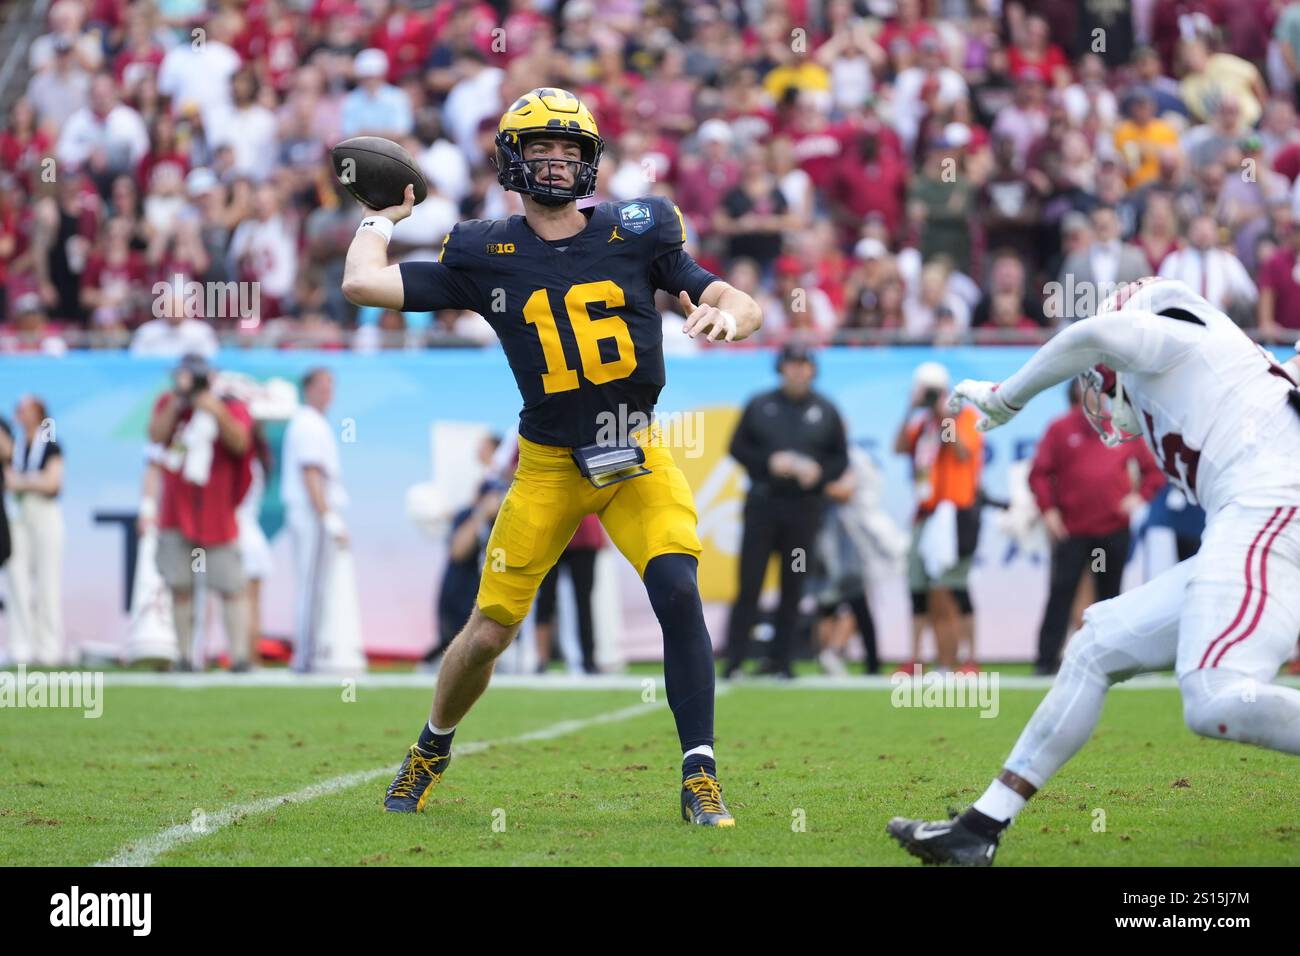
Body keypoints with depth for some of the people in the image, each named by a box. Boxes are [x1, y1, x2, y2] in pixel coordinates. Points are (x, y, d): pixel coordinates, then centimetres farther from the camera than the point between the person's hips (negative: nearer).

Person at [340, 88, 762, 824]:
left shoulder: (636, 234, -3)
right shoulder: (485, 255, -4)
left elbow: (745, 306, -4)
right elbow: (364, 283, -9)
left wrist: (726, 315, -26)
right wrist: (380, 219, 7)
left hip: (638, 455, 0)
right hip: (551, 464, 0)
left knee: (678, 591, -21)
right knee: (489, 632, 2)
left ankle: (701, 778, -12)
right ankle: (432, 749, 32)